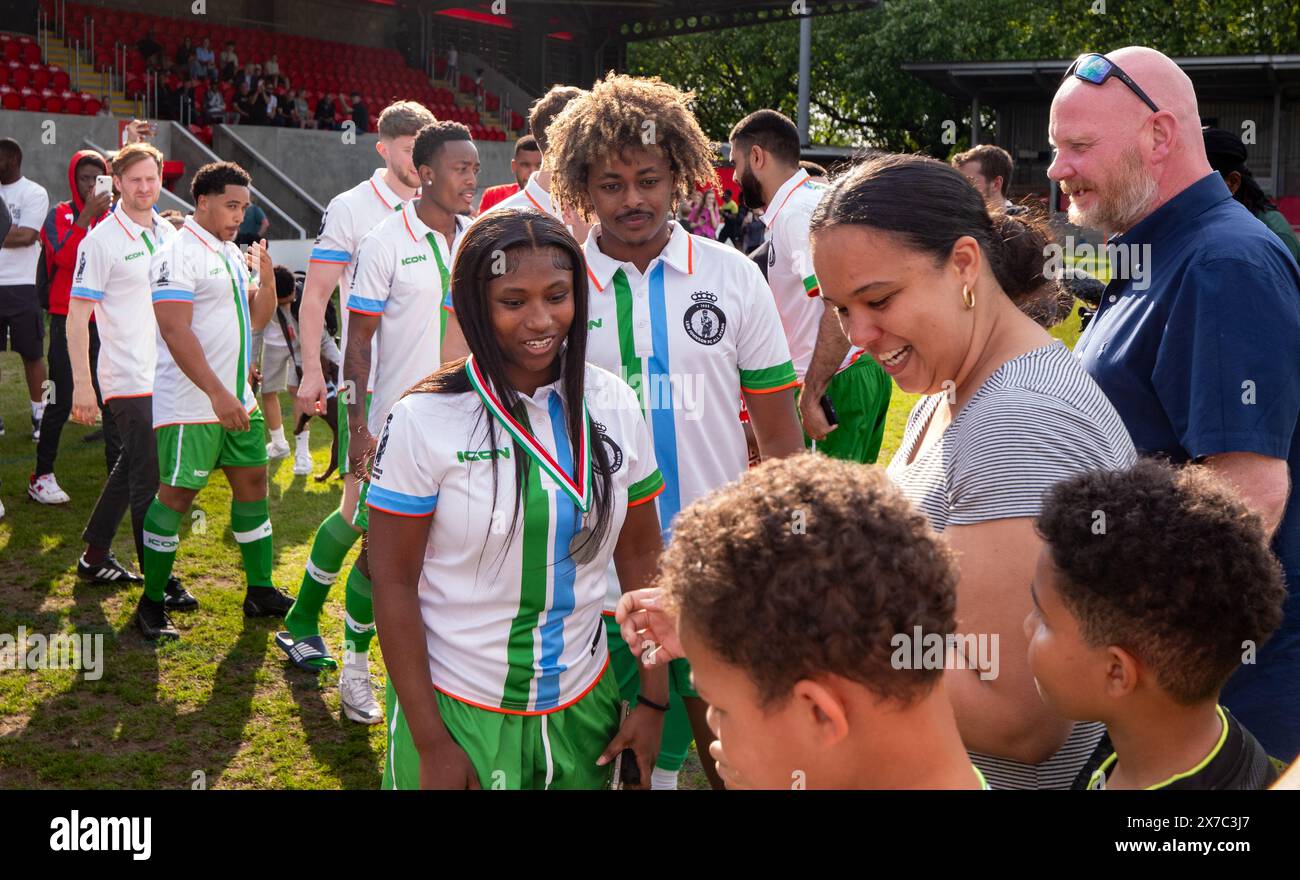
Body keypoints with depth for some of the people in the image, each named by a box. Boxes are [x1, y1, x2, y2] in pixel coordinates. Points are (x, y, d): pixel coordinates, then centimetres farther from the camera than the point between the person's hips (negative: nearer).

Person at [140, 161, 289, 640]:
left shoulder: (231, 253, 13)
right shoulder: (178, 253, -13)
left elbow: (257, 319, 19)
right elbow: (176, 331, -22)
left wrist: (265, 277, 0)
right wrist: (217, 394, -27)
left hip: (237, 400, 9)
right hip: (190, 405, -9)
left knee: (253, 481, 10)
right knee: (176, 495, -4)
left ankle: (260, 590, 19)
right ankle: (151, 604, 7)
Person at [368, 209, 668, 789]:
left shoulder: (614, 404, -3)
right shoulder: (424, 420, -14)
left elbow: (640, 554, 4)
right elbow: (393, 581, -11)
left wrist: (654, 700, 3)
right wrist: (431, 743, -12)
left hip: (583, 707, 4)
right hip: (456, 711, -3)